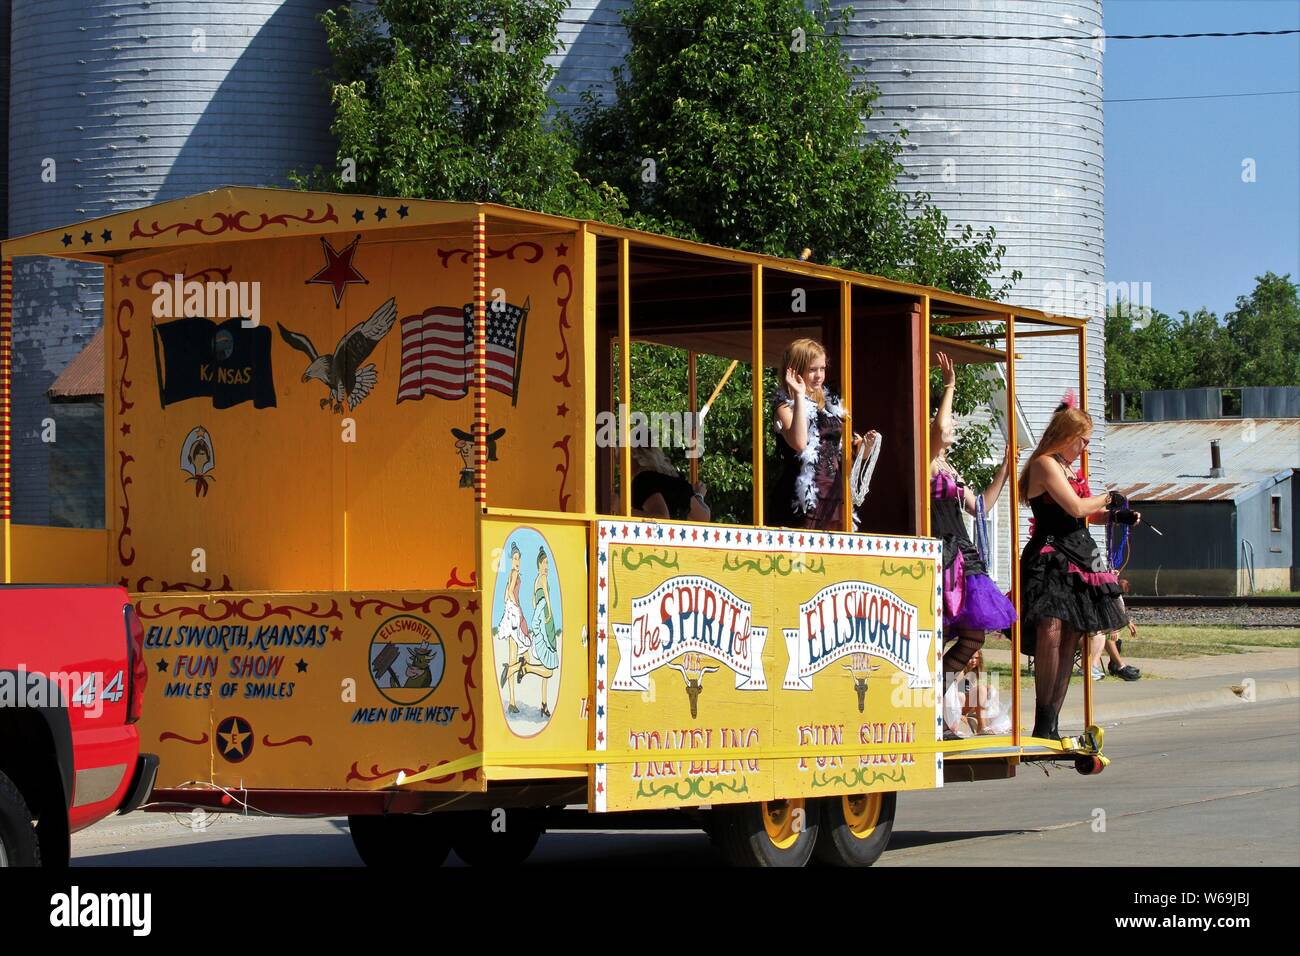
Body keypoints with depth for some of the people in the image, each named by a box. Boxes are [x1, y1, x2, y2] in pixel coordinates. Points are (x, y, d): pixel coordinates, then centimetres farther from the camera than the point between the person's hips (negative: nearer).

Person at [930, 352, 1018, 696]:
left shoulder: (950, 471, 21)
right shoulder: (927, 465, -5)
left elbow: (980, 506, 26)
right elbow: (939, 429, -25)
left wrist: (1004, 469, 24)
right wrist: (950, 387, -18)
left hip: (961, 557, 9)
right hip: (940, 557, -9)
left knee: (973, 635, 9)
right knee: (937, 636, -11)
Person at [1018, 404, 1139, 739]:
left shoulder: (1067, 468, 22)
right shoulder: (1044, 464, -7)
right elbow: (1075, 507, -15)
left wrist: (1115, 516, 23)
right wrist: (1108, 498, 0)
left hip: (1078, 556, 9)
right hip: (1051, 557, -9)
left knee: (1070, 640, 3)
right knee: (1051, 632, -19)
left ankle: (1051, 725, 5)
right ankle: (1042, 723, -14)